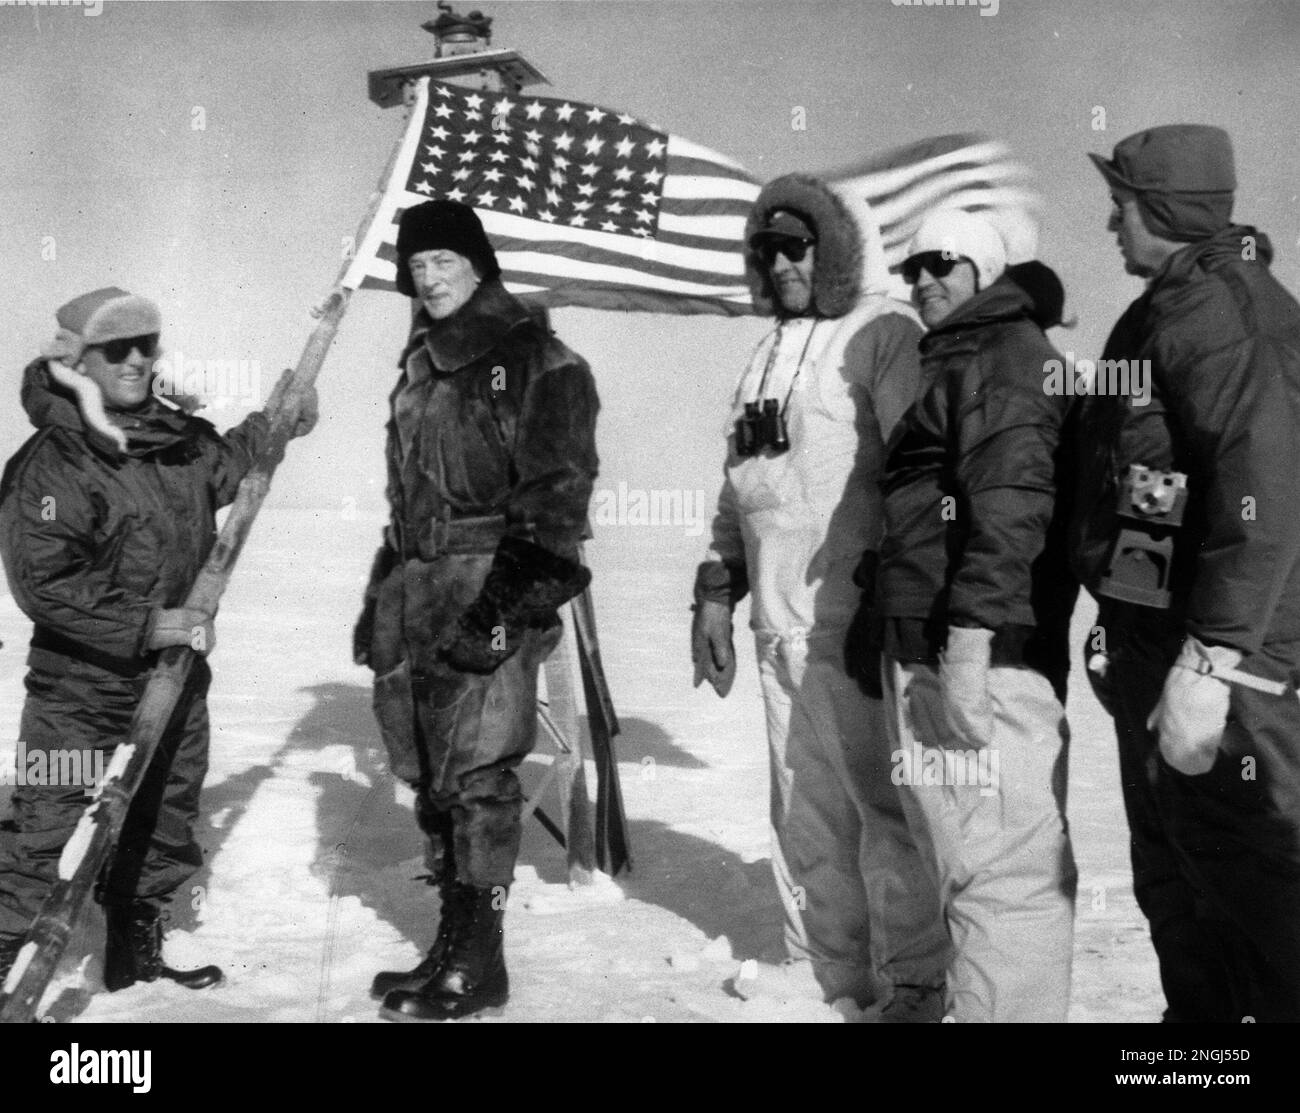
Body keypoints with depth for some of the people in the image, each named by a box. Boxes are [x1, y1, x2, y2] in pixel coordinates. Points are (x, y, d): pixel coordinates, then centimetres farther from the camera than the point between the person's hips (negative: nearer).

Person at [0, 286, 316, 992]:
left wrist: (271, 425, 19)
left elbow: (221, 470, 29)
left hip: (177, 677, 7)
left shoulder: (179, 438, 4)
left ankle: (137, 952, 37)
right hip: (81, 689, -7)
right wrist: (147, 623, -26)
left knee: (164, 826, 19)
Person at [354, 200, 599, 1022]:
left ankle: (477, 967, 2)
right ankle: (453, 944, 21)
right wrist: (381, 596, 20)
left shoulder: (537, 362, -6)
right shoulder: (422, 364, 19)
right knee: (429, 775, 10)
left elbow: (555, 494, -13)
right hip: (418, 585, 8)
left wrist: (502, 606, -20)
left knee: (475, 774, -7)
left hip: (489, 588, -8)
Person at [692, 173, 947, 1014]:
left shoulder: (886, 334, -4)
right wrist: (717, 592, 20)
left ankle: (912, 983, 8)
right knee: (804, 810, 12)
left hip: (855, 623, -7)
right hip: (780, 626, 8)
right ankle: (828, 969, 23)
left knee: (882, 801, -2)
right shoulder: (771, 356, 21)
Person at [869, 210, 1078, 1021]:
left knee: (999, 864, -9)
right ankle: (985, 1000, 26)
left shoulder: (1004, 351, -4)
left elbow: (1009, 500, -17)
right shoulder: (956, 361, 26)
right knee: (971, 855, 16)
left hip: (980, 648, -11)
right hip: (930, 645, 11)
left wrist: (971, 633, -24)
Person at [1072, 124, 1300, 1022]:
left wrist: (1207, 664, -28)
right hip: (1151, 639, 10)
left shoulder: (1216, 306, -16)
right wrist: (1132, 637, 19)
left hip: (1215, 657, -10)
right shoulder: (1173, 306, 15)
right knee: (1172, 883, 20)